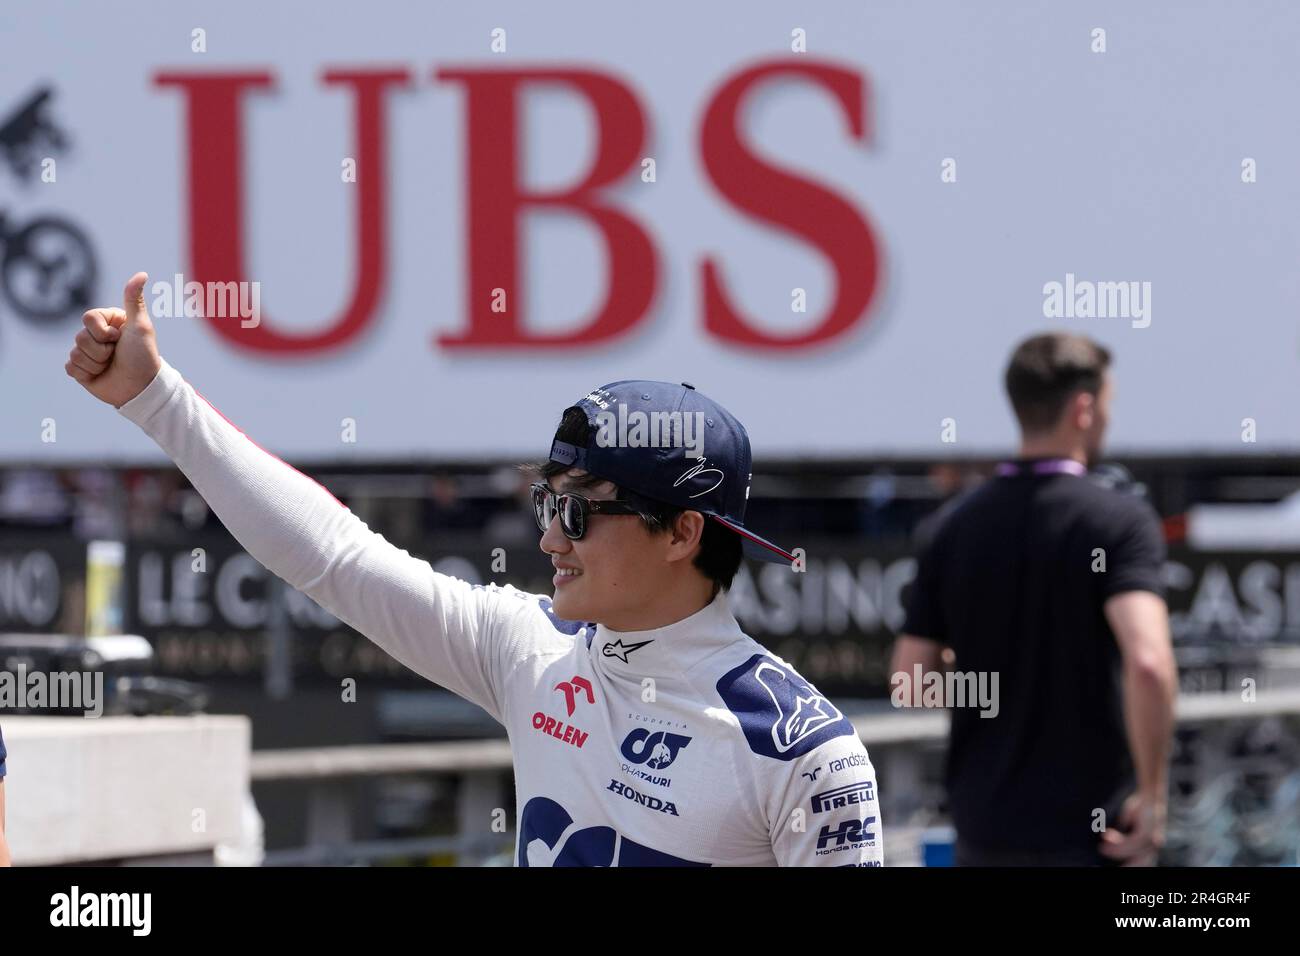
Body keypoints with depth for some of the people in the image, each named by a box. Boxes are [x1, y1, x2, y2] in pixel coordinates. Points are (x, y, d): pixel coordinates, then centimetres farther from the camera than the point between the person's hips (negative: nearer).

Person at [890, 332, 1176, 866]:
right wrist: (1151, 797, -18)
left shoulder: (957, 525, 4)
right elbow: (1149, 662, -27)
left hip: (981, 827, 5)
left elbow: (910, 678, 5)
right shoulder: (1120, 521, -12)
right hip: (1088, 835, -5)